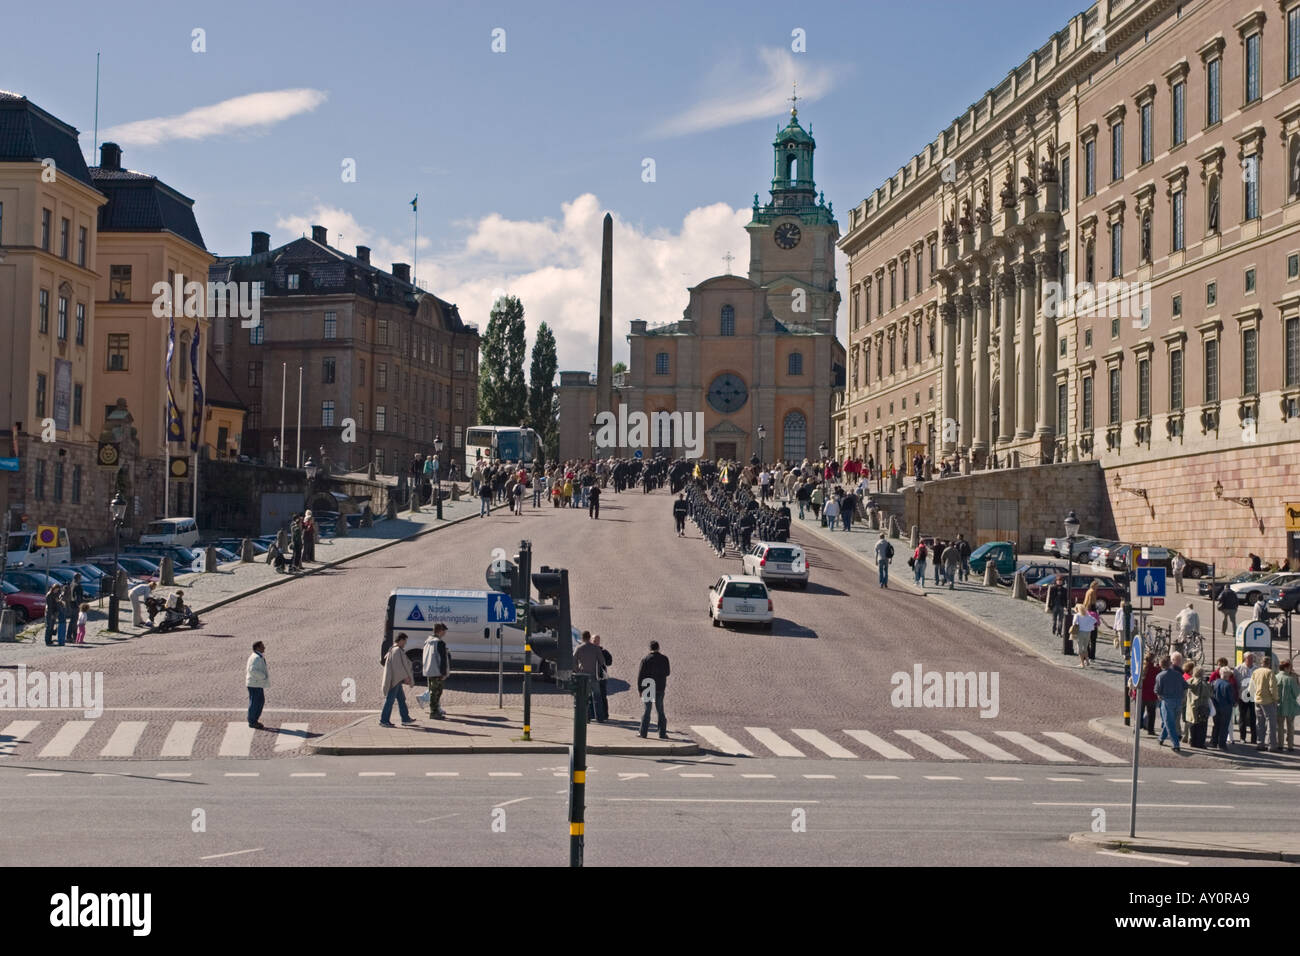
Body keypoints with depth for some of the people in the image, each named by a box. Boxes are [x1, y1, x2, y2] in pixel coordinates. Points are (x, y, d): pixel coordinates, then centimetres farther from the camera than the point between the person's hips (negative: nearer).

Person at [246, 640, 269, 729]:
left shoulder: (259, 657, 15)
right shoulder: (256, 658, -18)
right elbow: (253, 670, -28)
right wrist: (263, 676, -19)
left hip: (258, 684, 11)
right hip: (255, 684, -11)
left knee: (261, 701, 15)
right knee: (254, 702, -4)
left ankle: (255, 720, 22)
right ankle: (252, 722, 3)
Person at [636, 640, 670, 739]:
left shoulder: (645, 659, -6)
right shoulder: (664, 659, -3)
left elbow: (640, 675, -6)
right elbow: (667, 673, 6)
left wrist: (640, 689, -1)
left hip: (647, 689, -1)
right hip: (660, 689, 1)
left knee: (646, 710, 6)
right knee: (660, 711, 9)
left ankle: (643, 732, 5)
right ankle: (662, 733, 7)